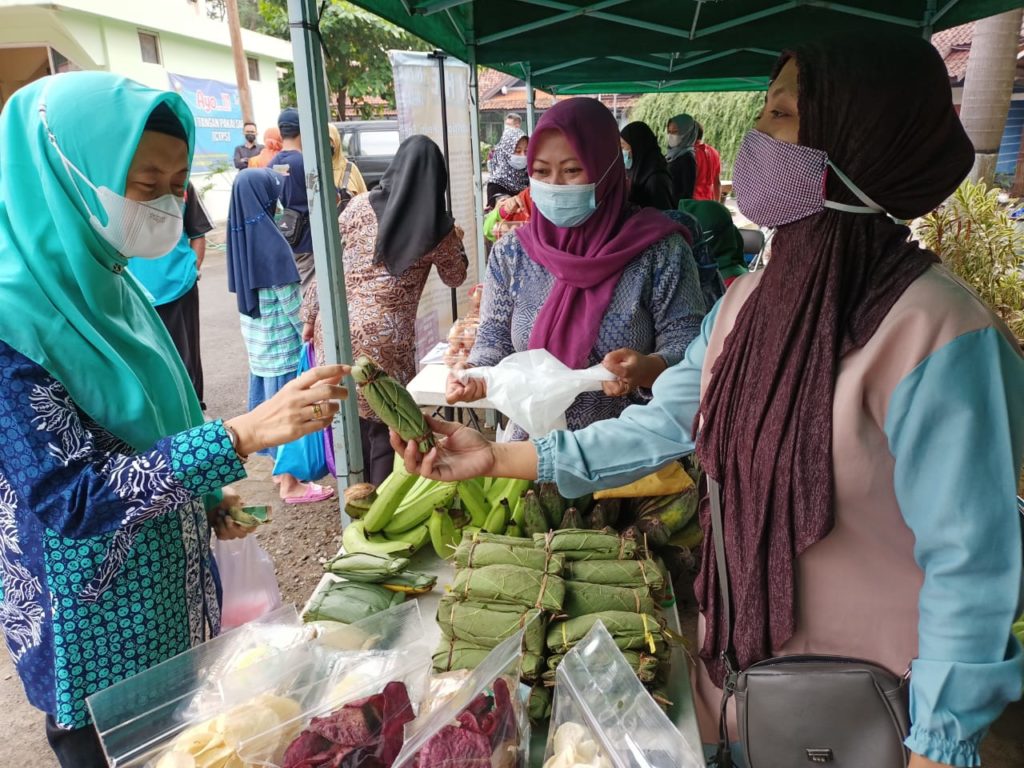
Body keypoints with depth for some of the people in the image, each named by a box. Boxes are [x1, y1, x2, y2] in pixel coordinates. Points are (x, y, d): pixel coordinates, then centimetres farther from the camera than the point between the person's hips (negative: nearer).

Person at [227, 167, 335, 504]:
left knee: (268, 399, 17)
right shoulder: (270, 239, -21)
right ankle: (291, 483, 10)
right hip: (281, 339, -8)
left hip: (256, 337, 8)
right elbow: (289, 299, -19)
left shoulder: (241, 233, 3)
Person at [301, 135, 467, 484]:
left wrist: (311, 315, 13)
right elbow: (456, 277, 15)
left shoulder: (362, 205, 0)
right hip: (386, 339, -3)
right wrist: (456, 238, 32)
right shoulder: (439, 227, -2)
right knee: (386, 429, 13)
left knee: (352, 421, 18)